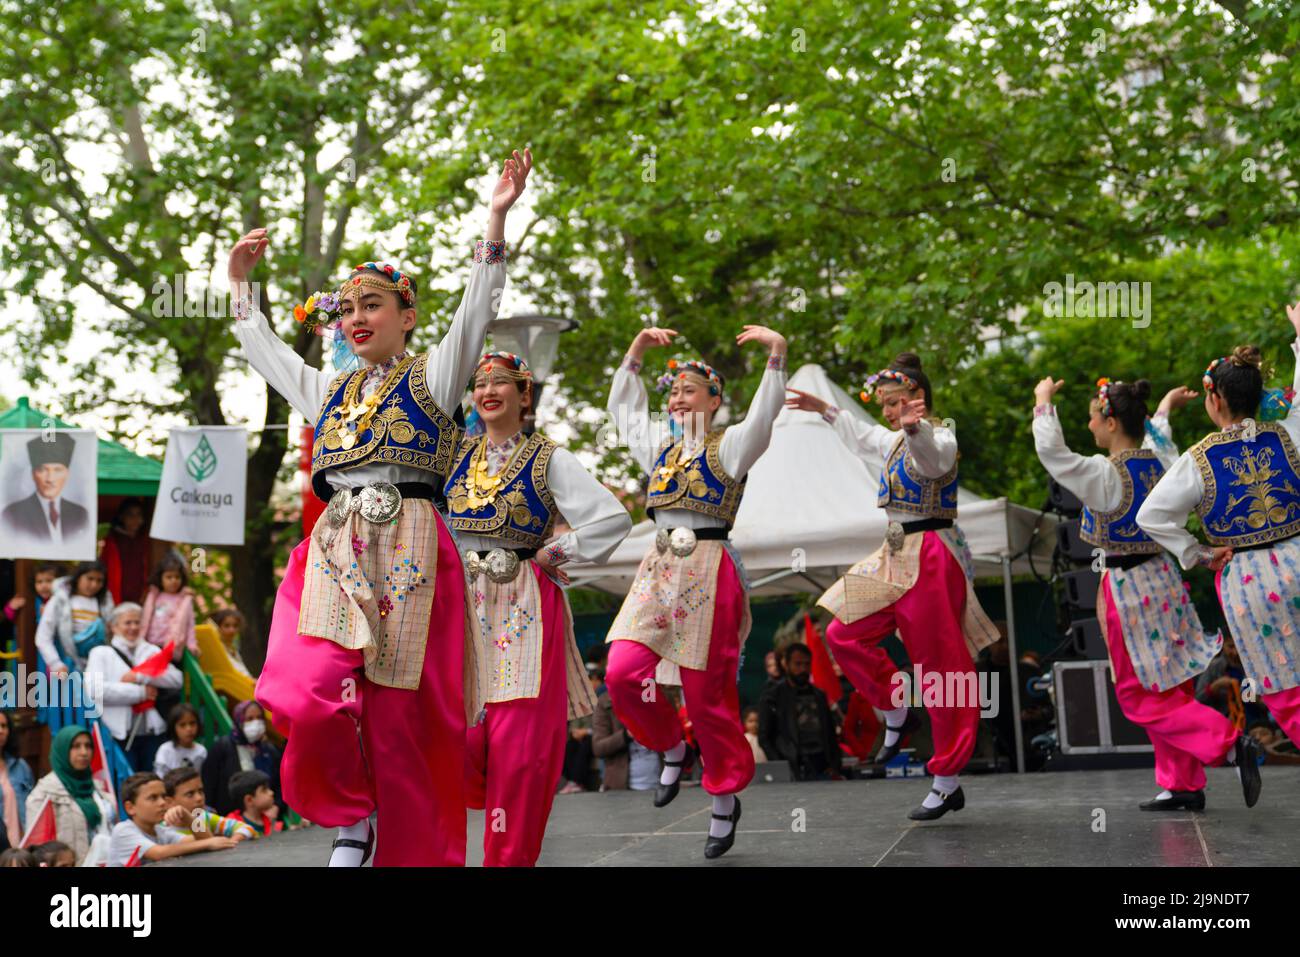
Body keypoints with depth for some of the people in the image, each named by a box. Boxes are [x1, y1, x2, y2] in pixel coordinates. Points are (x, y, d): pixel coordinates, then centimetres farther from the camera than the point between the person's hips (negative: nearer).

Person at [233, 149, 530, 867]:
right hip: (334, 555, 4)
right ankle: (350, 817, 7)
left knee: (399, 720, -4)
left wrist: (496, 221, -15)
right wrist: (239, 281, 37)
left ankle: (413, 853, 9)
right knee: (311, 700, -18)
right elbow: (262, 346, 37)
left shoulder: (431, 377, 8)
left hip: (406, 551, -3)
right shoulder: (330, 391, 22)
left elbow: (476, 311, -5)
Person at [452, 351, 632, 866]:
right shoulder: (455, 455, 13)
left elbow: (615, 518, -7)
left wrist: (553, 553, -5)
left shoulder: (549, 460, 1)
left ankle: (510, 856, 3)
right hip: (461, 603, 4)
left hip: (522, 606, -3)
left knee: (517, 742, -6)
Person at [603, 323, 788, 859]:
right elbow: (623, 406, 28)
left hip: (708, 573, -5)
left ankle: (726, 798, 14)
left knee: (705, 694, -2)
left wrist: (777, 353, -25)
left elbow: (765, 413, -16)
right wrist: (637, 350, 22)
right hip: (658, 571, 5)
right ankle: (671, 749, 16)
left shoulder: (729, 447, 1)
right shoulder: (661, 451, 17)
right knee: (622, 674, -10)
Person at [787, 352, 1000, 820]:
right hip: (896, 557, 10)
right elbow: (864, 434, 36)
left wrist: (914, 428, -61)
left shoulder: (939, 439, -14)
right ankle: (898, 715, 20)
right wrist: (825, 410, 44)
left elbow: (930, 457, -39)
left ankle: (948, 783, 3)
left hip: (931, 559, -9)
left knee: (941, 666, -4)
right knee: (843, 635, 6)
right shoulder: (897, 442, 14)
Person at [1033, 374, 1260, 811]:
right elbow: (1159, 440, 27)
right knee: (1166, 692, 14)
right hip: (1162, 577, 8)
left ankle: (1229, 743, -12)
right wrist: (1165, 408, 45)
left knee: (1142, 697, 0)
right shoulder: (1160, 462, 3)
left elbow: (1051, 452, -16)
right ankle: (1183, 786, 18)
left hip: (1127, 587, -8)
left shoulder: (1106, 475, -19)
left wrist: (1043, 403, -2)